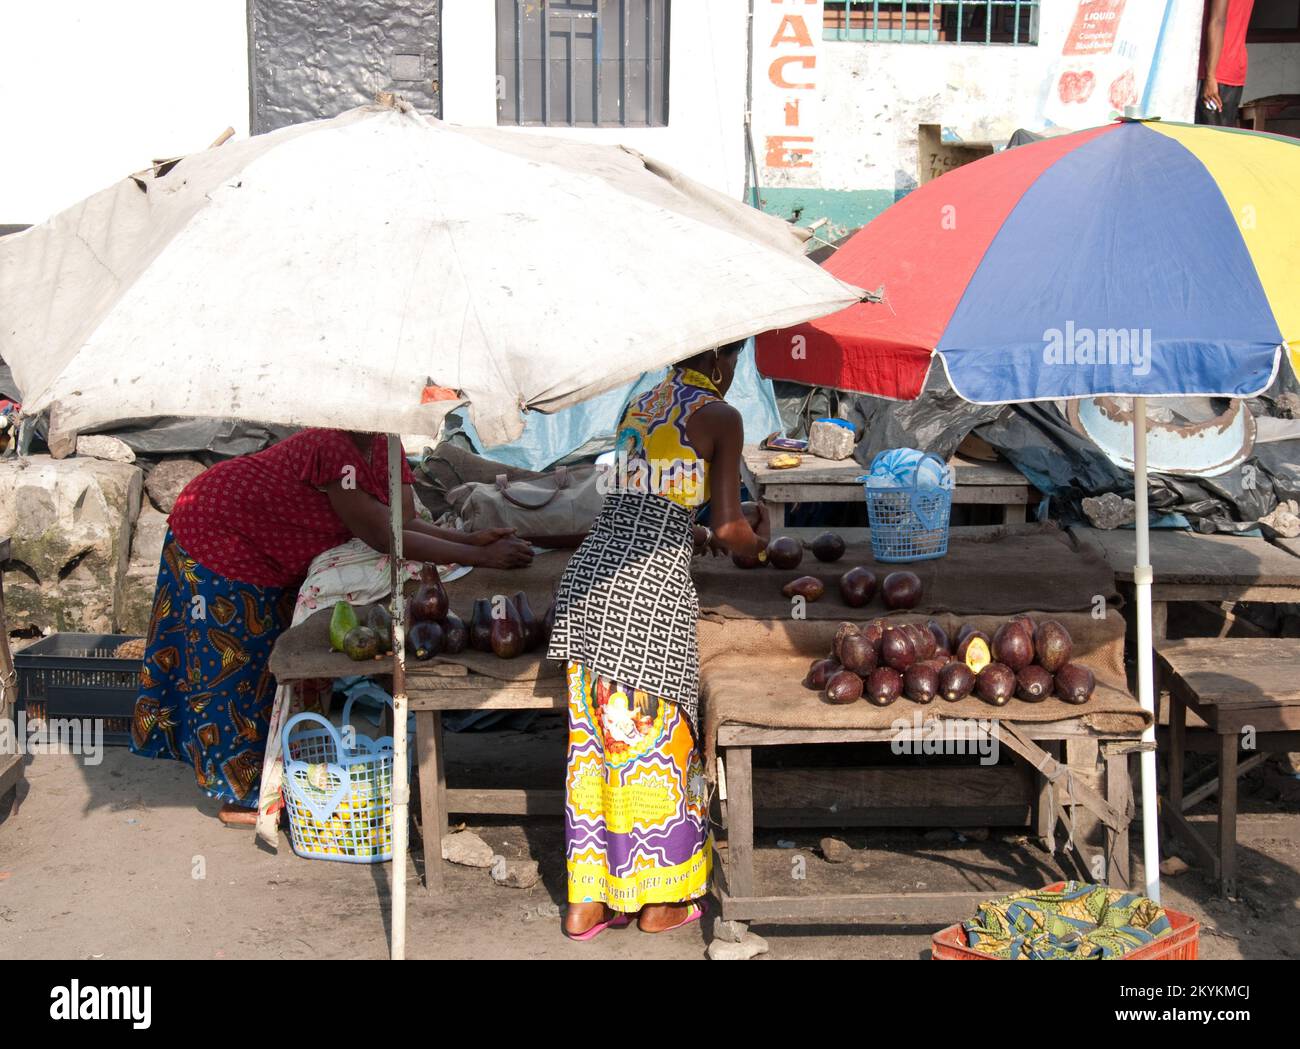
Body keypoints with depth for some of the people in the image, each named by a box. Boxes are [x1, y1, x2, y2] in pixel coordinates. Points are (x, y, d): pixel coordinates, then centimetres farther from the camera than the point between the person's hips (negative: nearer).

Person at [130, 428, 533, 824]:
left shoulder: (383, 447, -7)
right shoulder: (333, 450, -36)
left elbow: (406, 521, -10)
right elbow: (383, 536, -35)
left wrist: (470, 538, -25)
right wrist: (480, 556, -34)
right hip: (216, 533, -9)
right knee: (231, 656, 1)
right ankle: (239, 794, 14)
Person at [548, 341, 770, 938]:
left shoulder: (637, 408, 18)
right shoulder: (720, 418, -2)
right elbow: (729, 527, -5)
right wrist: (756, 540, 17)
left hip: (589, 576, 7)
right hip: (653, 589, -6)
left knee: (594, 738, 12)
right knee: (653, 738, 6)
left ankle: (587, 900, 19)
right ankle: (657, 899, 19)